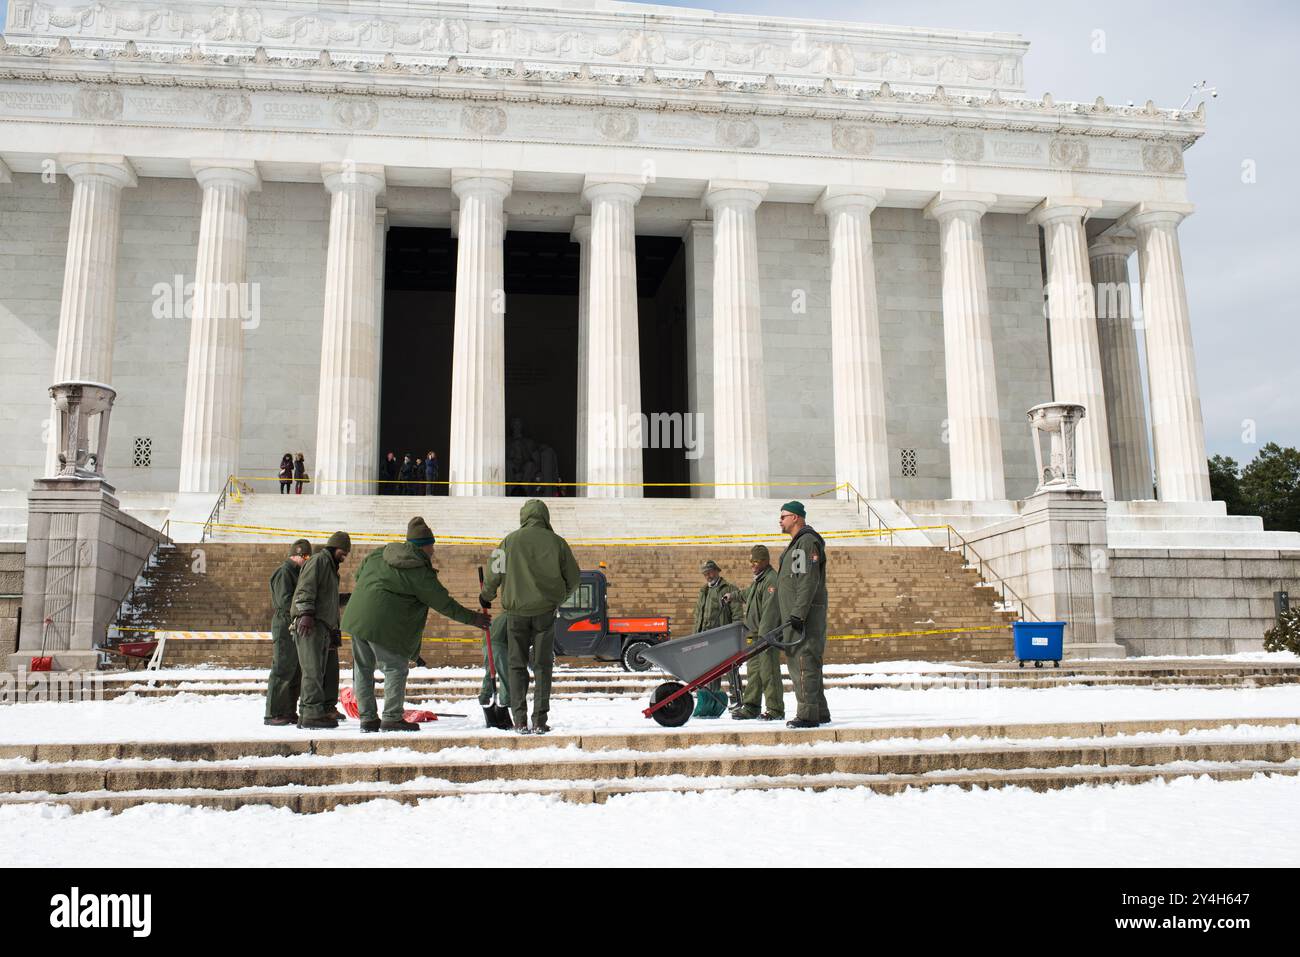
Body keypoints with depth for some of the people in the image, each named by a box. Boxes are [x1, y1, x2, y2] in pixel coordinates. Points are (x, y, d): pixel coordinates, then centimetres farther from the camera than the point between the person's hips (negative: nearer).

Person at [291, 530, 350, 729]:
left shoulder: (331, 568, 29)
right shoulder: (319, 560, -1)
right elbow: (305, 588, -15)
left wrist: (335, 632, 25)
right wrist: (306, 613, -27)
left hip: (325, 627, 10)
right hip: (310, 624, -10)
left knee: (330, 669, 13)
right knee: (314, 669, -14)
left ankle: (327, 709, 22)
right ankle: (311, 714, -18)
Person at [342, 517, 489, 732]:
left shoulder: (379, 554, 11)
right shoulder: (420, 572, -9)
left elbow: (359, 574, 23)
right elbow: (444, 604, -5)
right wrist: (473, 618, 4)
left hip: (356, 617, 7)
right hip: (382, 625, -7)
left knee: (363, 669, 14)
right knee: (396, 668, 5)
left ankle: (367, 718, 19)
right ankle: (392, 718, 4)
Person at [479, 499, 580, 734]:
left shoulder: (511, 540, 0)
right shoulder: (556, 542, 0)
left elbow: (494, 573, 5)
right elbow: (574, 578, 5)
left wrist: (485, 597, 23)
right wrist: (560, 596, 24)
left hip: (517, 611, 0)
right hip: (545, 610, 0)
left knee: (517, 665, 9)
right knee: (543, 666, 8)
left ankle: (520, 720, 5)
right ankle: (540, 720, 4)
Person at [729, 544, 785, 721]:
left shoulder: (771, 579, -14)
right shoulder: (757, 580, 19)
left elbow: (770, 610, -22)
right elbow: (748, 595, 41)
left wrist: (764, 635, -26)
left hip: (768, 634, -10)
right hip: (755, 634, 10)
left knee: (768, 671, -7)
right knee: (753, 671, 10)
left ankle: (775, 709, -1)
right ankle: (750, 707, 14)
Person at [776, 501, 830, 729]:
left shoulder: (807, 541, -11)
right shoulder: (797, 543, 22)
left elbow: (809, 581, -20)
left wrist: (798, 614, -24)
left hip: (806, 615, -11)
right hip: (797, 616, 11)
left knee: (804, 661, -11)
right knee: (798, 661, 13)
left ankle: (808, 714, -10)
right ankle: (820, 712, 19)